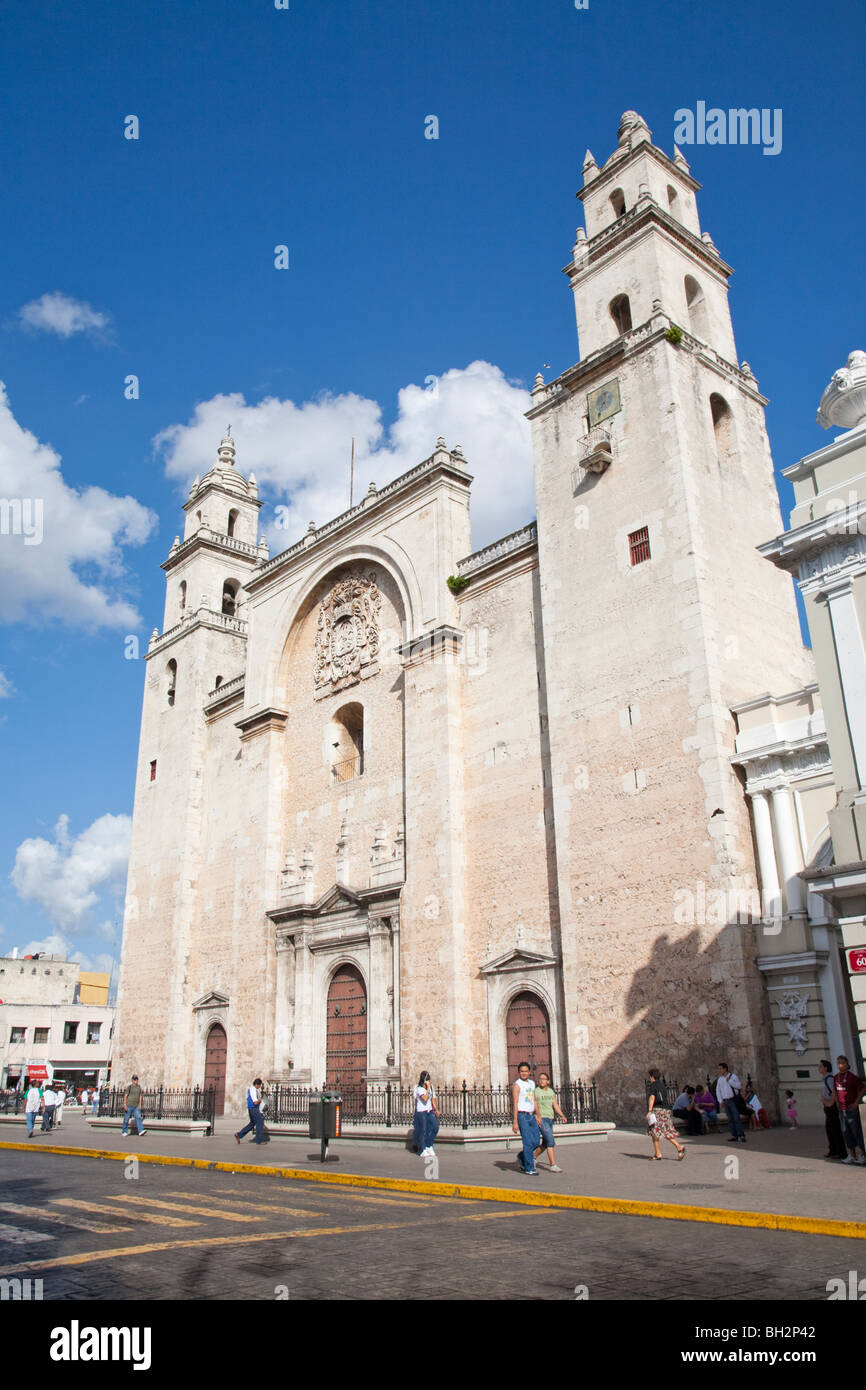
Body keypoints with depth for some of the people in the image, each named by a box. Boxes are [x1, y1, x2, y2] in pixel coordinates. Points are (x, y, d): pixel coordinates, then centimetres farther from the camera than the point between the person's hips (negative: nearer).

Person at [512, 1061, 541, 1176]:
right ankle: (529, 1169, 0)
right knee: (528, 1142, -8)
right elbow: (515, 1104, -14)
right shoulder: (517, 1085, -8)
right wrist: (515, 1122, -18)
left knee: (536, 1141, 5)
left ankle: (522, 1157, 27)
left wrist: (538, 1115, 20)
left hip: (531, 1116, 7)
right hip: (522, 1116, -7)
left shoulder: (532, 1083, 14)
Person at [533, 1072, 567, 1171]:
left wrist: (562, 1116, -3)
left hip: (550, 1119, 7)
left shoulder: (551, 1092, 11)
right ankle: (553, 1165, -10)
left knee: (545, 1143, 16)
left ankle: (534, 1157, 36)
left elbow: (555, 1106, 9)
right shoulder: (535, 1091, -8)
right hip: (541, 1119, -7)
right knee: (551, 1142, -14)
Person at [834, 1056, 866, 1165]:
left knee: (856, 1131, -2)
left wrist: (856, 1103, -14)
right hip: (842, 1110, 6)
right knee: (846, 1132, 9)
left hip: (851, 1108, -6)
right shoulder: (836, 1077, 8)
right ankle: (851, 1155, 17)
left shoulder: (852, 1076, -12)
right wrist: (837, 1103, 11)